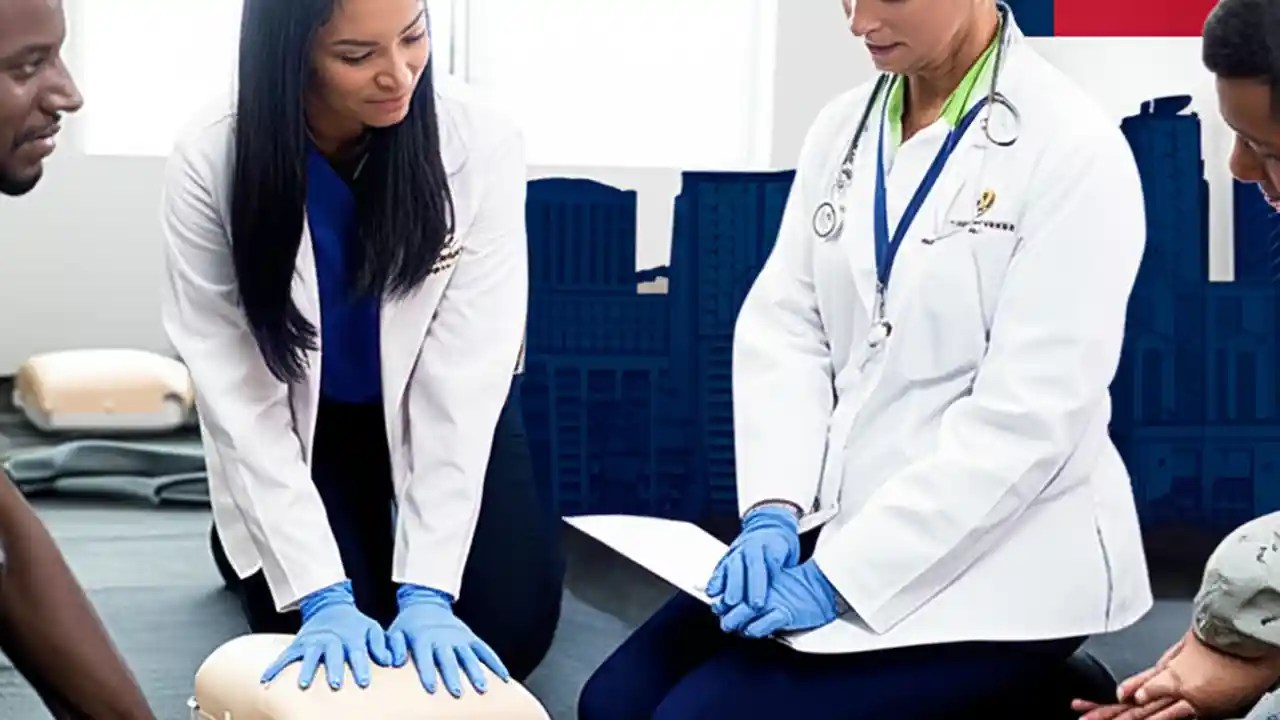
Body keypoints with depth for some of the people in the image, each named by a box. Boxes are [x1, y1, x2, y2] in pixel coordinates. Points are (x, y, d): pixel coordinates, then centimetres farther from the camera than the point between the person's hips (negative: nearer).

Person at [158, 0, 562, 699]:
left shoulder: (481, 143, -27)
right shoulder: (210, 165, -27)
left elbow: (462, 380, -27)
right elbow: (238, 397, -26)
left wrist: (426, 587, -33)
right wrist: (321, 591, -33)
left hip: (434, 419, 1)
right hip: (300, 425, -1)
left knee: (511, 629, -10)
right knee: (320, 659, -10)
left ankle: (397, 546, 22)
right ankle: (247, 542, 22)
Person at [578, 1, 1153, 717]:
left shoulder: (1074, 148, -14)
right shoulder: (845, 127, 6)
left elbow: (1027, 417, -19)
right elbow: (783, 327, 5)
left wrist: (841, 576, -21)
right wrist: (774, 511, -12)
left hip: (997, 561, -6)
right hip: (839, 526, 7)